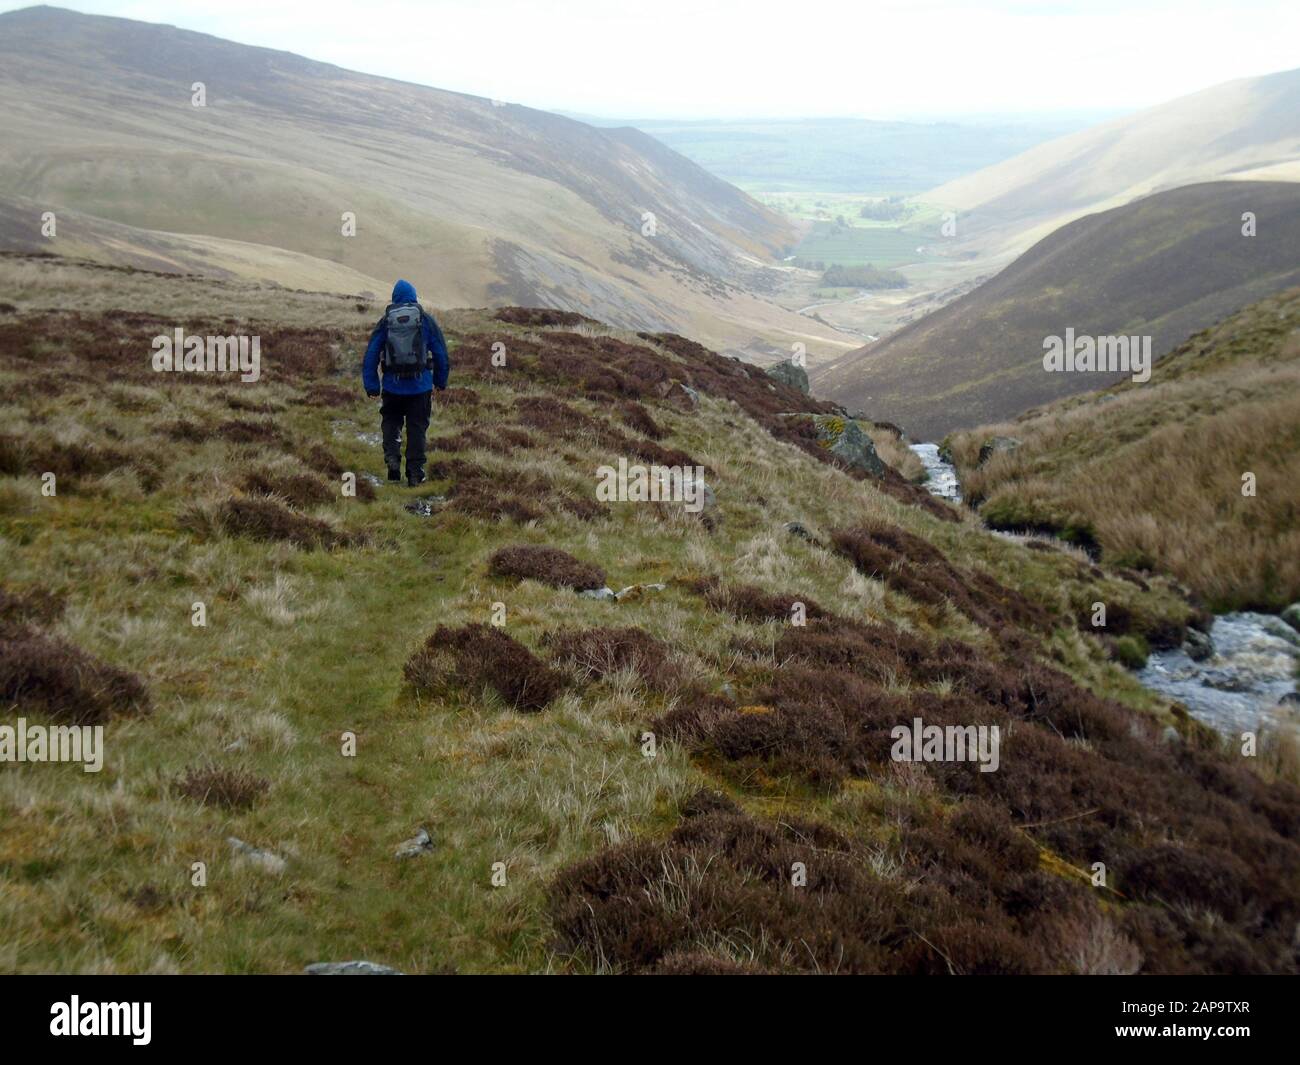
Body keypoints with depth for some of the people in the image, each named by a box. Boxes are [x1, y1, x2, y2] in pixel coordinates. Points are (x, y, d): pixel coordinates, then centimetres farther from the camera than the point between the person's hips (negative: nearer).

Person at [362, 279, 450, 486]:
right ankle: (415, 473, 7)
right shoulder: (426, 319, 2)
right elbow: (441, 353, 4)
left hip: (393, 386, 0)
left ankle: (392, 457, -6)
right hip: (421, 386, 0)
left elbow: (371, 355, 1)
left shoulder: (385, 321, 3)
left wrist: (372, 386, 5)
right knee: (417, 427, 6)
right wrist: (440, 381, 15)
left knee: (391, 422, 17)